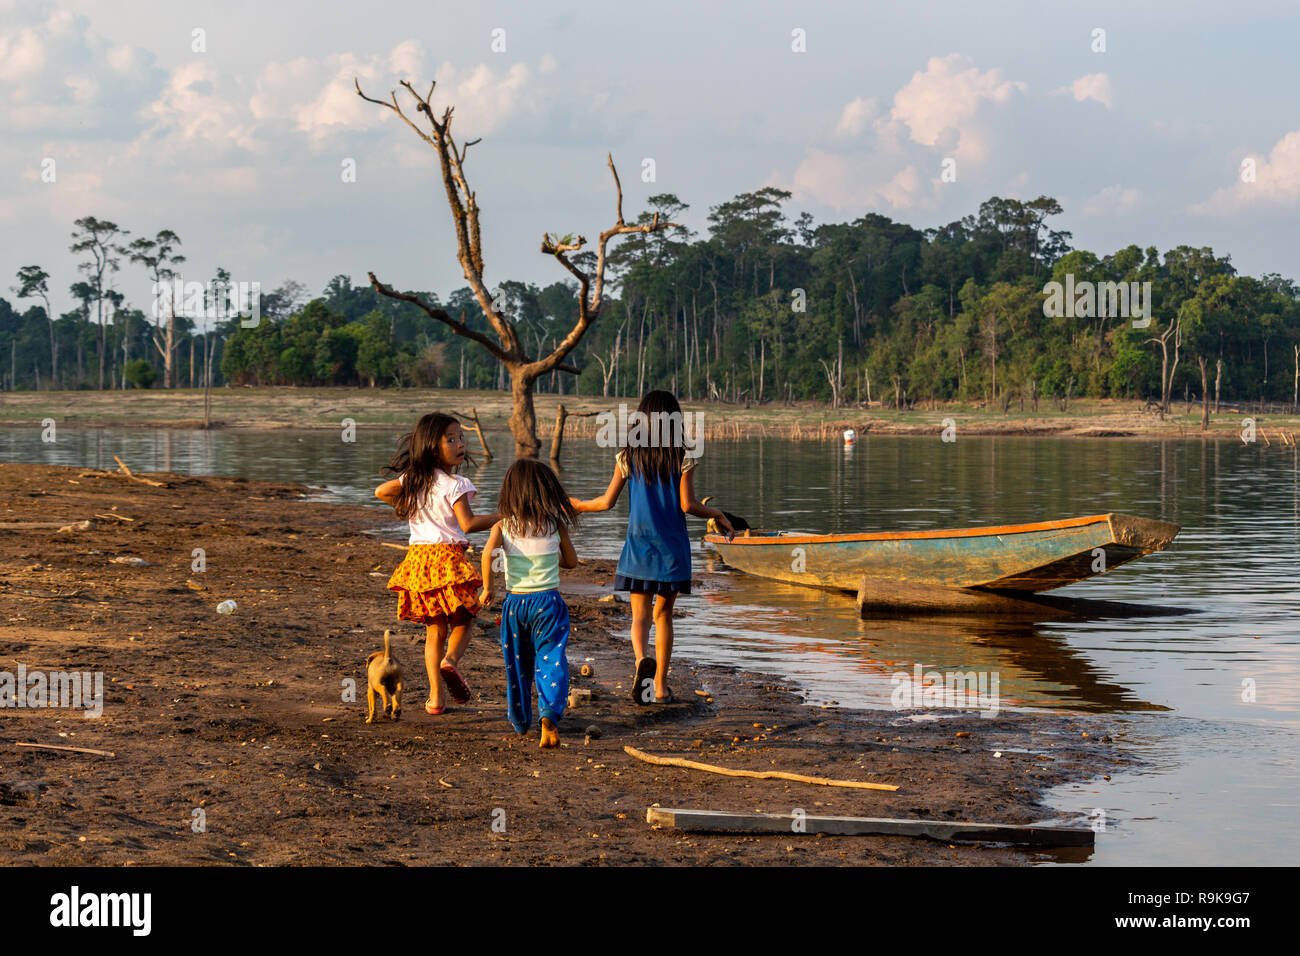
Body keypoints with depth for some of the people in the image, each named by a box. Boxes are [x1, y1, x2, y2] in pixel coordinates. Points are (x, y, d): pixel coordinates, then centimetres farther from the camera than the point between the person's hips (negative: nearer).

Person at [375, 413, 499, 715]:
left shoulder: (413, 480, 10)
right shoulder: (455, 485, -11)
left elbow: (381, 491, 20)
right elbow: (468, 524, -18)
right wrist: (502, 517, -9)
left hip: (418, 556, 6)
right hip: (448, 557, -6)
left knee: (435, 629, 12)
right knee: (461, 622, 9)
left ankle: (436, 698, 5)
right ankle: (450, 660, -23)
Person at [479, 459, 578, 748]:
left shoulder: (502, 526, -3)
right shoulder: (555, 524, -1)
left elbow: (488, 553, -21)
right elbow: (571, 561, 8)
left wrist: (487, 588, -9)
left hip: (515, 602, 2)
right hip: (548, 601, -2)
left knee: (518, 663, 18)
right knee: (551, 661, -3)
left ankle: (520, 720, 32)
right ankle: (549, 715, -26)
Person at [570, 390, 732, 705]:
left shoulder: (628, 458, 0)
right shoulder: (683, 458, -5)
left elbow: (608, 502, 1)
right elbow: (688, 505, -9)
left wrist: (578, 505, 19)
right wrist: (717, 514, 8)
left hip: (638, 545, 0)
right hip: (672, 548, 0)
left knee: (640, 614, 1)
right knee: (663, 614, 11)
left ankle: (643, 659, -29)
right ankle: (661, 684, 14)